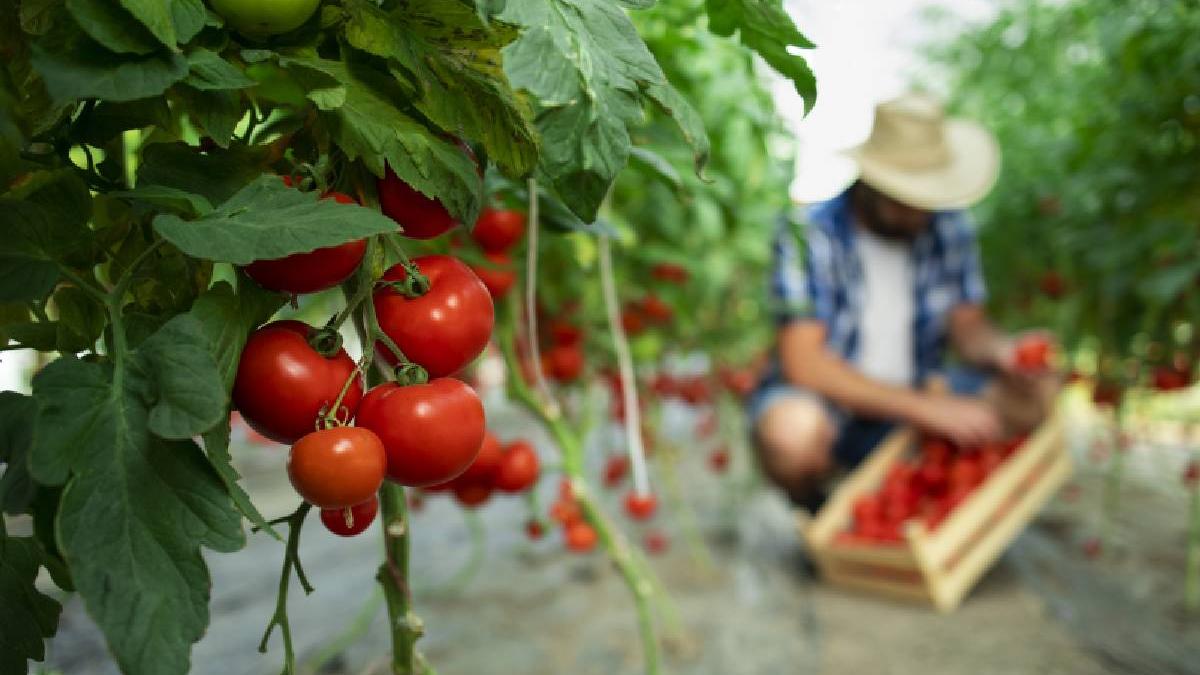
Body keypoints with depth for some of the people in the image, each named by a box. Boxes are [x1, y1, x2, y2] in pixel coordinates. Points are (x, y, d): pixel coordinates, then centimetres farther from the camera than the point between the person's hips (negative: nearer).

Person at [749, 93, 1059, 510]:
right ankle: (815, 510, -3)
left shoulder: (946, 227, -3)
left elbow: (967, 326, 4)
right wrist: (926, 408, -30)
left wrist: (1001, 351, -21)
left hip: (914, 398, 5)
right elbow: (803, 363, -26)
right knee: (793, 431, -39)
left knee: (1035, 394, -13)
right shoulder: (809, 234, -20)